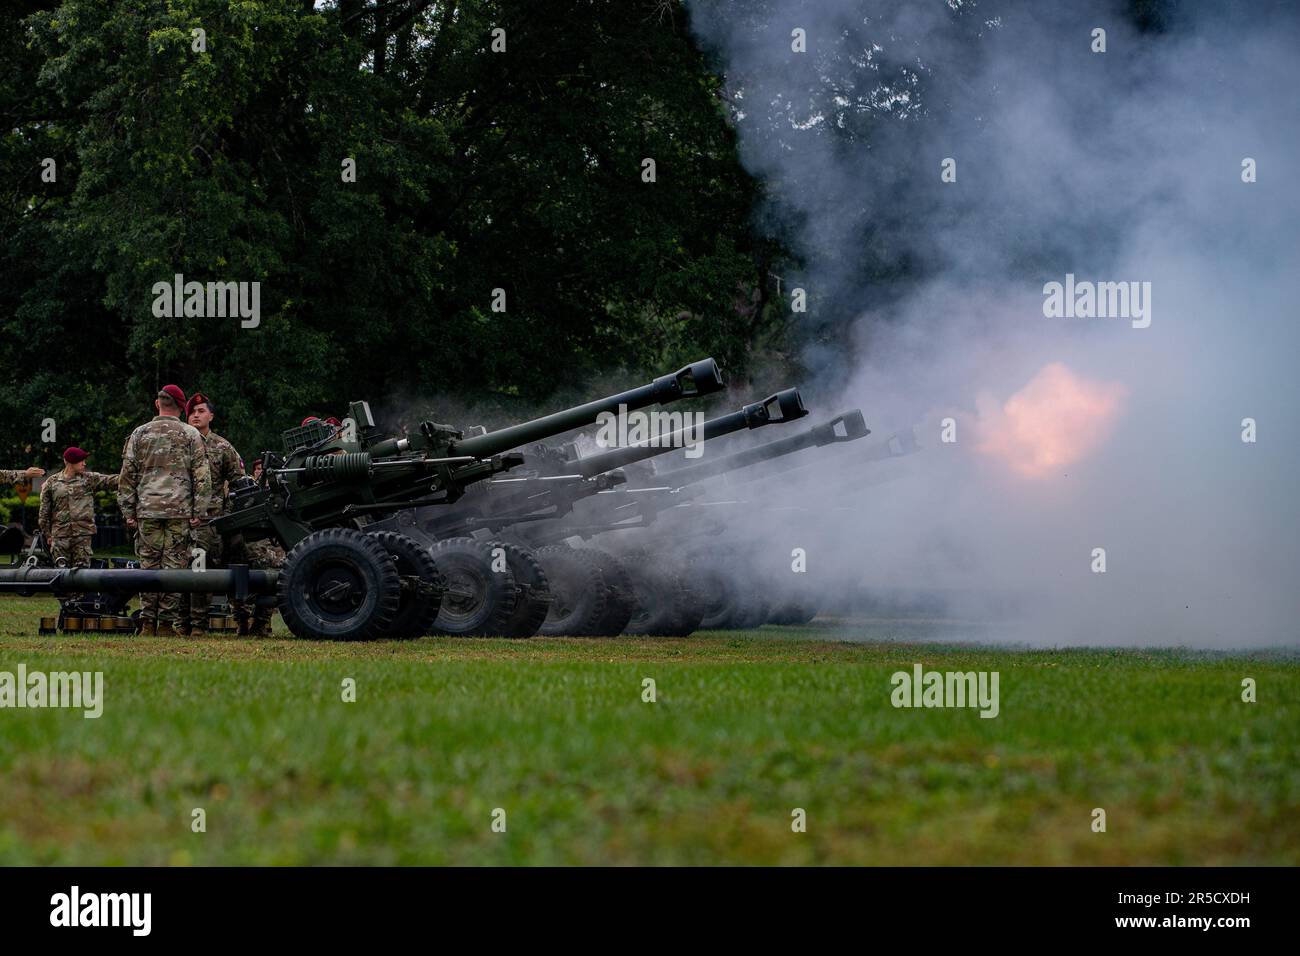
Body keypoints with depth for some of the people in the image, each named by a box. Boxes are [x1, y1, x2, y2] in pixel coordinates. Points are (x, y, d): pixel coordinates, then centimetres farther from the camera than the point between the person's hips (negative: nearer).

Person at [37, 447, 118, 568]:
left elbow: (111, 481, -2)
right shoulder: (52, 483, 8)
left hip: (83, 534, 0)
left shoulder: (89, 479, 10)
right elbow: (44, 512, 13)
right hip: (60, 535, 0)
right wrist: (47, 534, 11)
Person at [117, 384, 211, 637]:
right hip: (180, 511, -2)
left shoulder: (140, 434, 9)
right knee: (174, 566, 0)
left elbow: (127, 476, 8)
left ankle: (147, 622, 1)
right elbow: (202, 476, -1)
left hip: (147, 510, 2)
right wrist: (198, 511, 1)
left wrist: (128, 511, 11)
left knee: (148, 565, 4)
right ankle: (166, 623, -3)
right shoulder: (191, 435, 4)